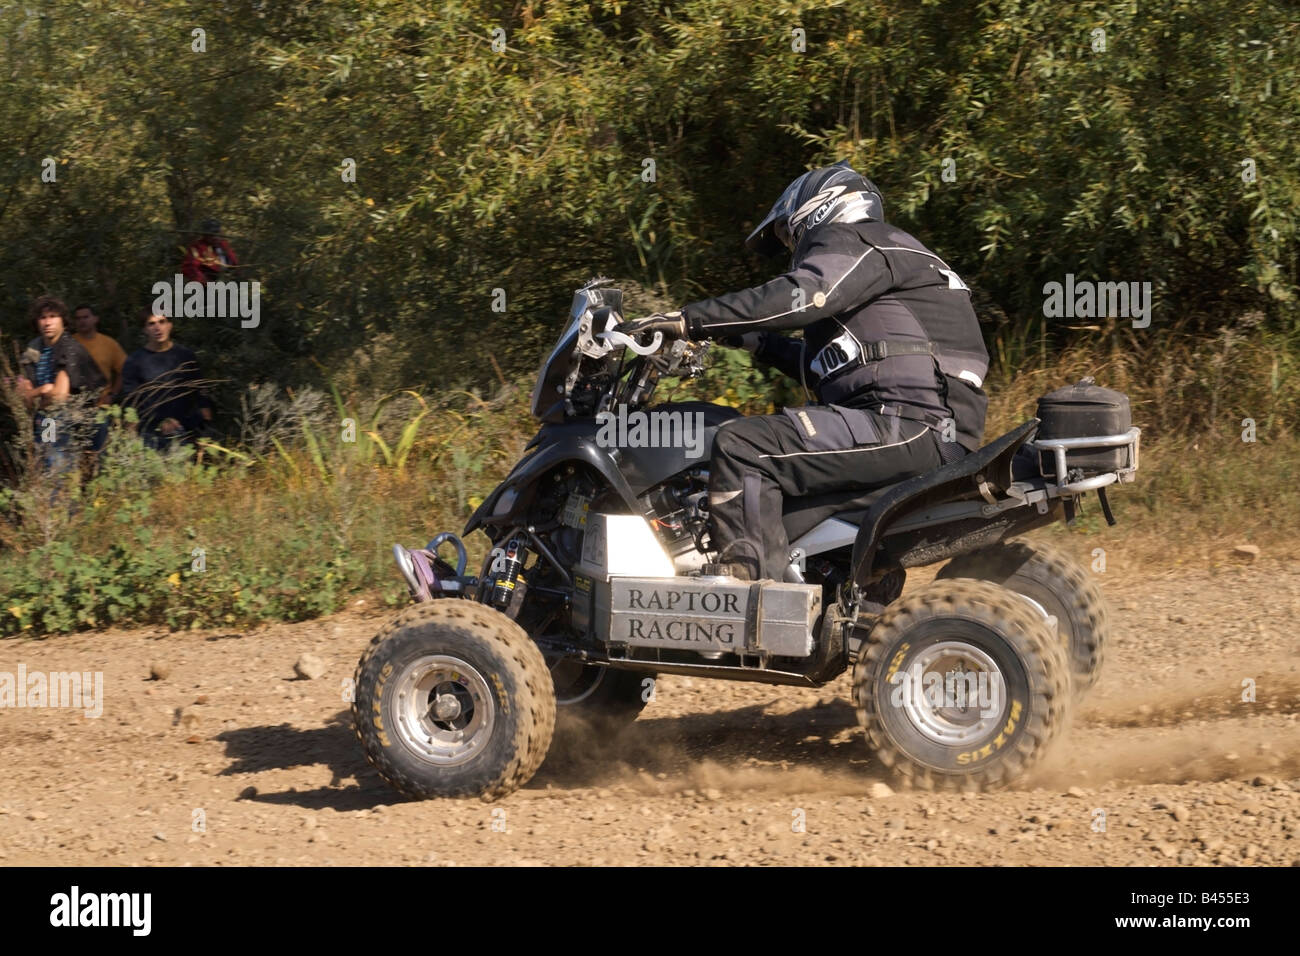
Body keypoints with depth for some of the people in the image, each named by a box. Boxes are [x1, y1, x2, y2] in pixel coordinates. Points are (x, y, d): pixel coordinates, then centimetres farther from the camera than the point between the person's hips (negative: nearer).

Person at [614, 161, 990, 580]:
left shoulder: (851, 241, 2)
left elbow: (802, 295, -19)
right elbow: (823, 366, 37)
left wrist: (688, 320, -19)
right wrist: (755, 341, 35)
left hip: (907, 422, -11)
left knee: (742, 446, -22)